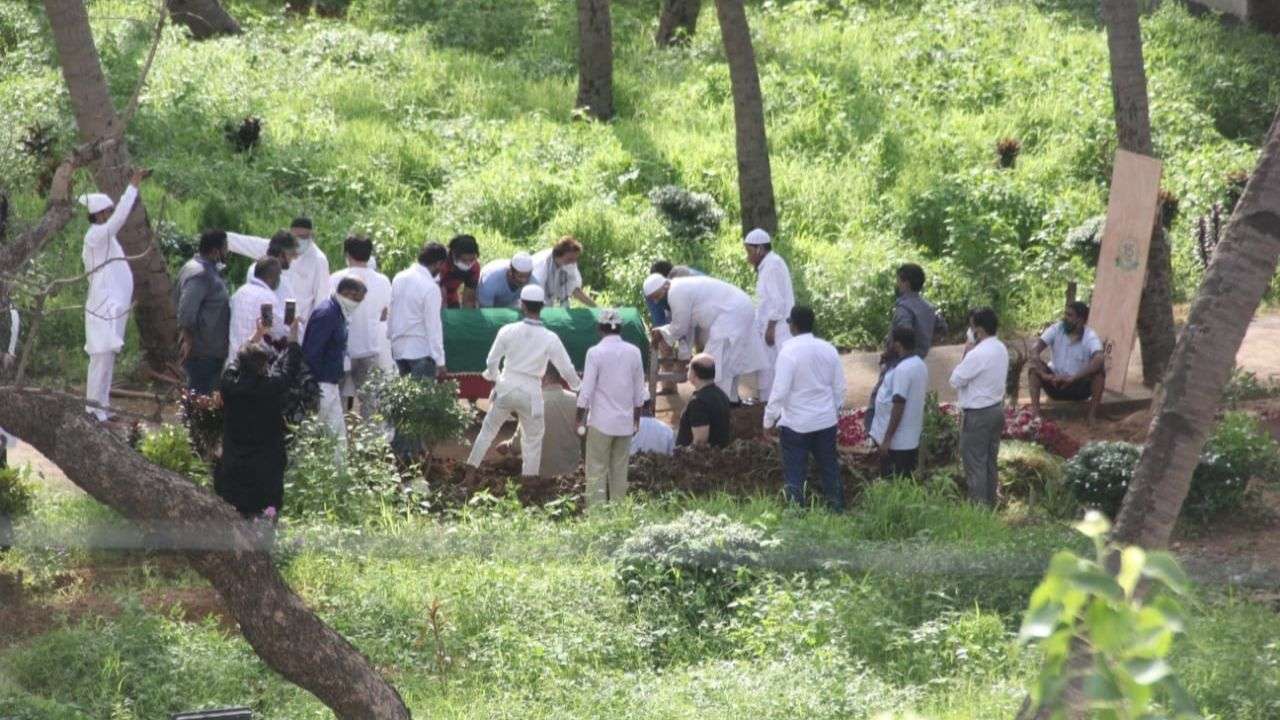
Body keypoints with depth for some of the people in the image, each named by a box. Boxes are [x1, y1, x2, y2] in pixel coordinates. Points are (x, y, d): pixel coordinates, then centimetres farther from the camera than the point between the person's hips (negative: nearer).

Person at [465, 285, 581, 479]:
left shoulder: (508, 331, -8)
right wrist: (576, 386, 16)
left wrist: (494, 379, 22)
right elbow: (567, 370, -5)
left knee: (488, 430, 17)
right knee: (532, 441, 13)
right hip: (530, 394, -2)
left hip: (506, 389, 2)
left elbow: (491, 362, 1)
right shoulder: (549, 339, -11)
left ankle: (469, 475, 18)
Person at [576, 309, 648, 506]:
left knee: (596, 469, 0)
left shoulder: (595, 353, -11)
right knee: (620, 469, 11)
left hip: (601, 422, -4)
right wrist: (636, 420, 18)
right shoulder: (633, 352, 2)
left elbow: (586, 392, -10)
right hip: (625, 421, 4)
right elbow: (639, 392, 8)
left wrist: (580, 421, -1)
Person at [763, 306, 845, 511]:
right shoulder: (828, 350, -1)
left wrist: (769, 420, -7)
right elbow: (839, 387, 7)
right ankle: (837, 509, 25)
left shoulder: (789, 352, -18)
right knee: (830, 468, 17)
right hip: (826, 421, 5)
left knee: (794, 473, 4)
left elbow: (780, 390, -19)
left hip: (796, 424, -5)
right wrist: (835, 411, 23)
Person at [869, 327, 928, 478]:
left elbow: (898, 407, -24)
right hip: (911, 440, 9)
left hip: (896, 442, -9)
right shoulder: (920, 365, 9)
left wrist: (886, 440, -22)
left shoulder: (902, 369, -21)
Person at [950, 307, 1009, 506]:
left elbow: (956, 380, -17)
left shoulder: (978, 354, -24)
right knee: (990, 462, 18)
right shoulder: (1001, 349, 4)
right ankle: (990, 502, 25)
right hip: (997, 409, 9)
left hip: (978, 415, -9)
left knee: (975, 464, 0)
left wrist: (966, 354, -9)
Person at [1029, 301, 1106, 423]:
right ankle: (1034, 411, -31)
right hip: (1054, 384, 2)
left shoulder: (1090, 337, -17)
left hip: (1079, 387, -2)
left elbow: (1099, 360, -37)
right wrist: (1043, 374, -38)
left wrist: (1073, 378, -45)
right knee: (1034, 366, -24)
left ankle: (1092, 416, -25)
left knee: (1099, 370, -28)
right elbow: (1035, 351, -20)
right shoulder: (1056, 329, -10)